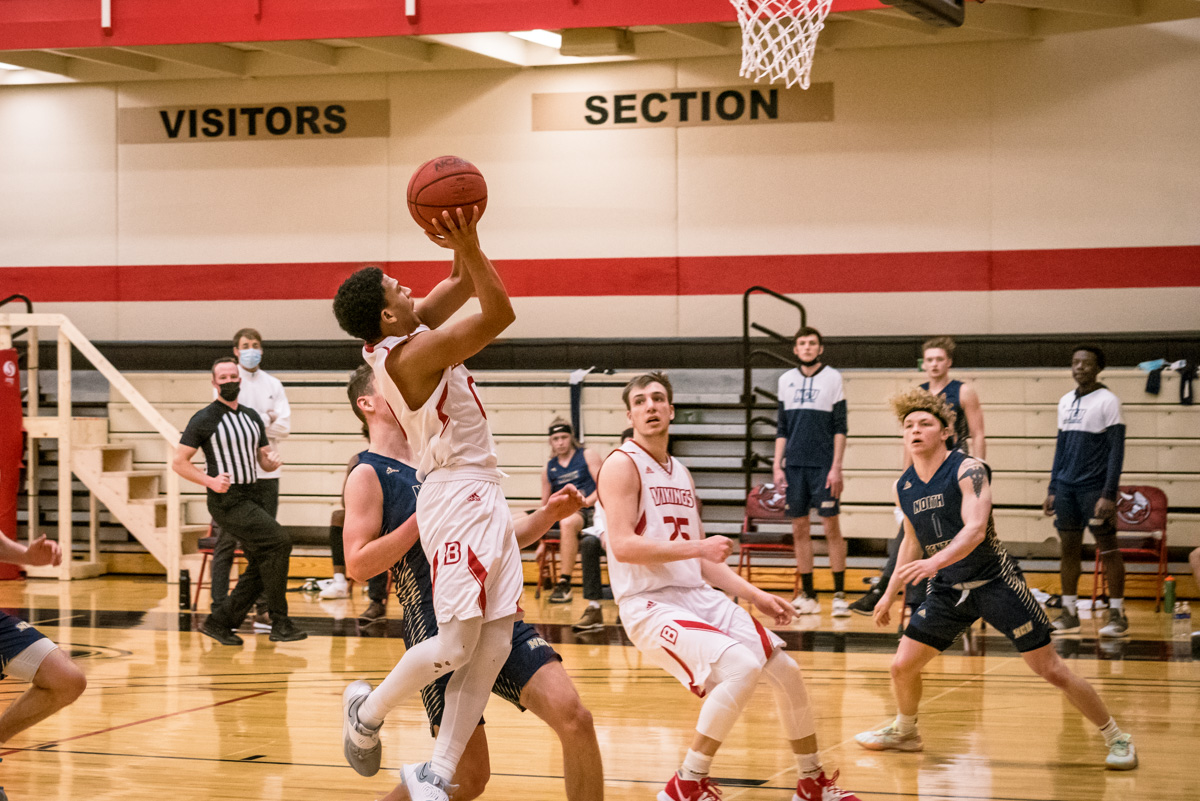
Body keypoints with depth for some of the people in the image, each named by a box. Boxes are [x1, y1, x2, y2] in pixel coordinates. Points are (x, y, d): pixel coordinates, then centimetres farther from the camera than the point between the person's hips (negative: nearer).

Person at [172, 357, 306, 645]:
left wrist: (273, 460, -5)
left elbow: (264, 462, 19)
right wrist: (210, 481, -19)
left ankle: (218, 622, 16)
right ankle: (279, 623, -15)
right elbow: (178, 462, -6)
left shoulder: (252, 417, 14)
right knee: (278, 542, -21)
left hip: (252, 496, 8)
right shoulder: (203, 420, -6)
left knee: (260, 566, 5)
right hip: (227, 500, -8)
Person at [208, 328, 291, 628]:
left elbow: (284, 427, 2)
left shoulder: (273, 385, 13)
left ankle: (263, 609, 8)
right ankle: (220, 608, -2)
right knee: (226, 542, -3)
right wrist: (265, 419, -10)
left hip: (265, 472, 3)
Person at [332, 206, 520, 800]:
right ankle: (368, 712, 16)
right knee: (456, 645, -10)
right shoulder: (414, 353, -16)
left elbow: (465, 284, 18)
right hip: (458, 500, -10)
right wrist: (469, 244, -18)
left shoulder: (397, 342, 10)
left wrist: (464, 246, 0)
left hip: (485, 500, 10)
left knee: (494, 645, 2)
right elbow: (500, 313, -19)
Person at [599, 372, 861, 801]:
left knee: (786, 670, 4)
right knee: (742, 666, -28)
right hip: (651, 605, -8)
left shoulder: (681, 473, 18)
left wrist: (755, 595, 12)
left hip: (699, 597, 8)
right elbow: (623, 547, -20)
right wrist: (699, 546, -19)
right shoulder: (622, 465, -7)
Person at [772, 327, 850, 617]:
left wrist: (836, 467, -9)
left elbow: (840, 427, -2)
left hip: (823, 465, -4)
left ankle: (839, 595, -3)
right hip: (794, 465, 4)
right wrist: (777, 465, 7)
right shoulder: (786, 380, 11)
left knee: (831, 527, -6)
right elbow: (782, 428, 15)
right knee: (799, 529, 5)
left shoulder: (832, 378, 1)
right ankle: (807, 596, 11)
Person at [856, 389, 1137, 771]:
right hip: (947, 591, 6)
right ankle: (904, 731, 33)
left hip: (994, 582, -6)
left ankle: (1117, 739, 9)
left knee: (1051, 670, -5)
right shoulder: (903, 488, 3)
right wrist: (890, 594, 21)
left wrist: (934, 562, -45)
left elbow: (975, 529, -30)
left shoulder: (968, 470, -17)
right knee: (902, 666, 3)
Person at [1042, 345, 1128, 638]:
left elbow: (1116, 450, -9)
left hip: (1095, 489, -6)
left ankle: (1117, 614, 3)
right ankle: (1069, 614, 12)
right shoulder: (1066, 402, 14)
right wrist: (1052, 489, 13)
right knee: (1069, 548, 7)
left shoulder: (1108, 401, -6)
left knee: (1108, 549, -2)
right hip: (1066, 487, 6)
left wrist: (1108, 494, -16)